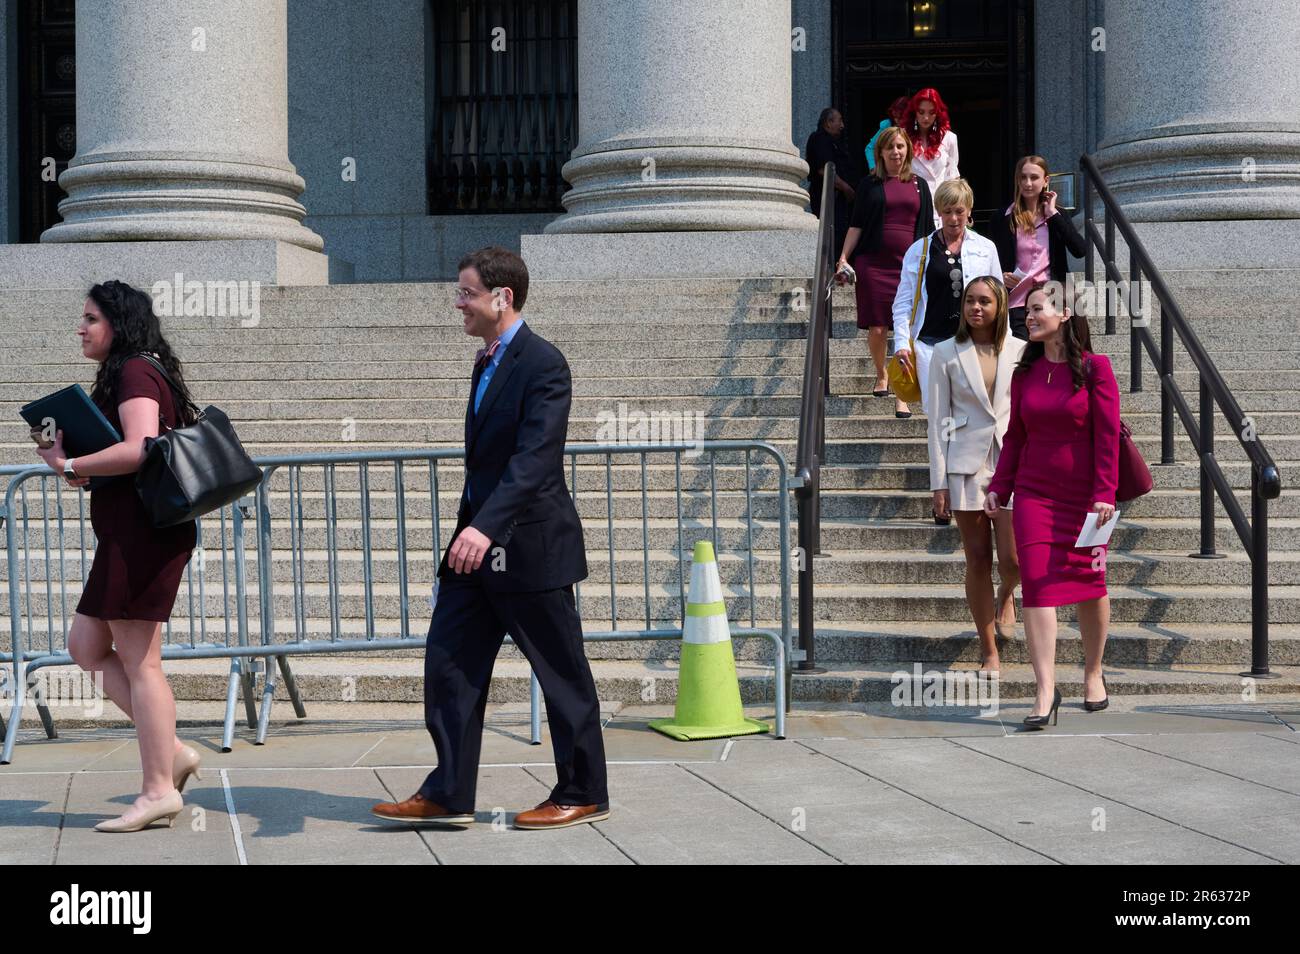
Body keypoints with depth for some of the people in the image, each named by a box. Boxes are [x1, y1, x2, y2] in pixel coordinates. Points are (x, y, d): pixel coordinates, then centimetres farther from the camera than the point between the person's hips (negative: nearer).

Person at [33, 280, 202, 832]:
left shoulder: (135, 373, -11)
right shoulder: (130, 375, 20)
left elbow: (139, 449, -26)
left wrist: (68, 466, -16)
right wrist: (85, 468, 7)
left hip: (142, 531, -10)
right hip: (129, 534, 10)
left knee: (138, 660, -5)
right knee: (86, 647, 12)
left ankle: (158, 789, 0)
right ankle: (169, 752, 12)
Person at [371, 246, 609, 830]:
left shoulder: (542, 365, -15)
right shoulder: (488, 363, 14)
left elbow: (534, 460, -26)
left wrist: (487, 527, -37)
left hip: (529, 544, -9)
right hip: (478, 542, 9)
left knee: (563, 675, 4)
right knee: (448, 663, 5)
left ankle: (582, 795, 16)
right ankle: (448, 794, 10)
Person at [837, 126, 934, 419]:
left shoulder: (919, 185, 13)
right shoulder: (870, 184, 9)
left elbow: (927, 229, 14)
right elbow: (856, 225, 8)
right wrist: (843, 257, -1)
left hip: (909, 265, 1)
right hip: (873, 263, -1)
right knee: (876, 328, -1)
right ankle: (881, 375, 29)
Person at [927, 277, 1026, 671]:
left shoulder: (1020, 351, 5)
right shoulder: (945, 354, 2)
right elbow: (938, 421, 2)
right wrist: (938, 482, -3)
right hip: (966, 464, 0)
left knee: (1013, 560, -7)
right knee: (978, 560, 3)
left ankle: (1006, 596, 31)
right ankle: (988, 651, 16)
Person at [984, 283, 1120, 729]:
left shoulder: (1094, 367, -5)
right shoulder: (1025, 373, 8)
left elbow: (1107, 435, -8)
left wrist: (1105, 494, -14)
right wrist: (999, 486, 6)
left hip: (1084, 497, -3)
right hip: (1034, 494, 3)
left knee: (1089, 584, 8)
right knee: (1037, 585, -8)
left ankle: (1093, 674, 29)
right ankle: (1045, 690, -11)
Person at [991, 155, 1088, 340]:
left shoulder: (1057, 216, 11)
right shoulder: (1005, 220, 4)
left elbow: (1080, 250, -5)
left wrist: (1053, 214, -3)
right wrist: (1003, 276, -15)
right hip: (1019, 303, -2)